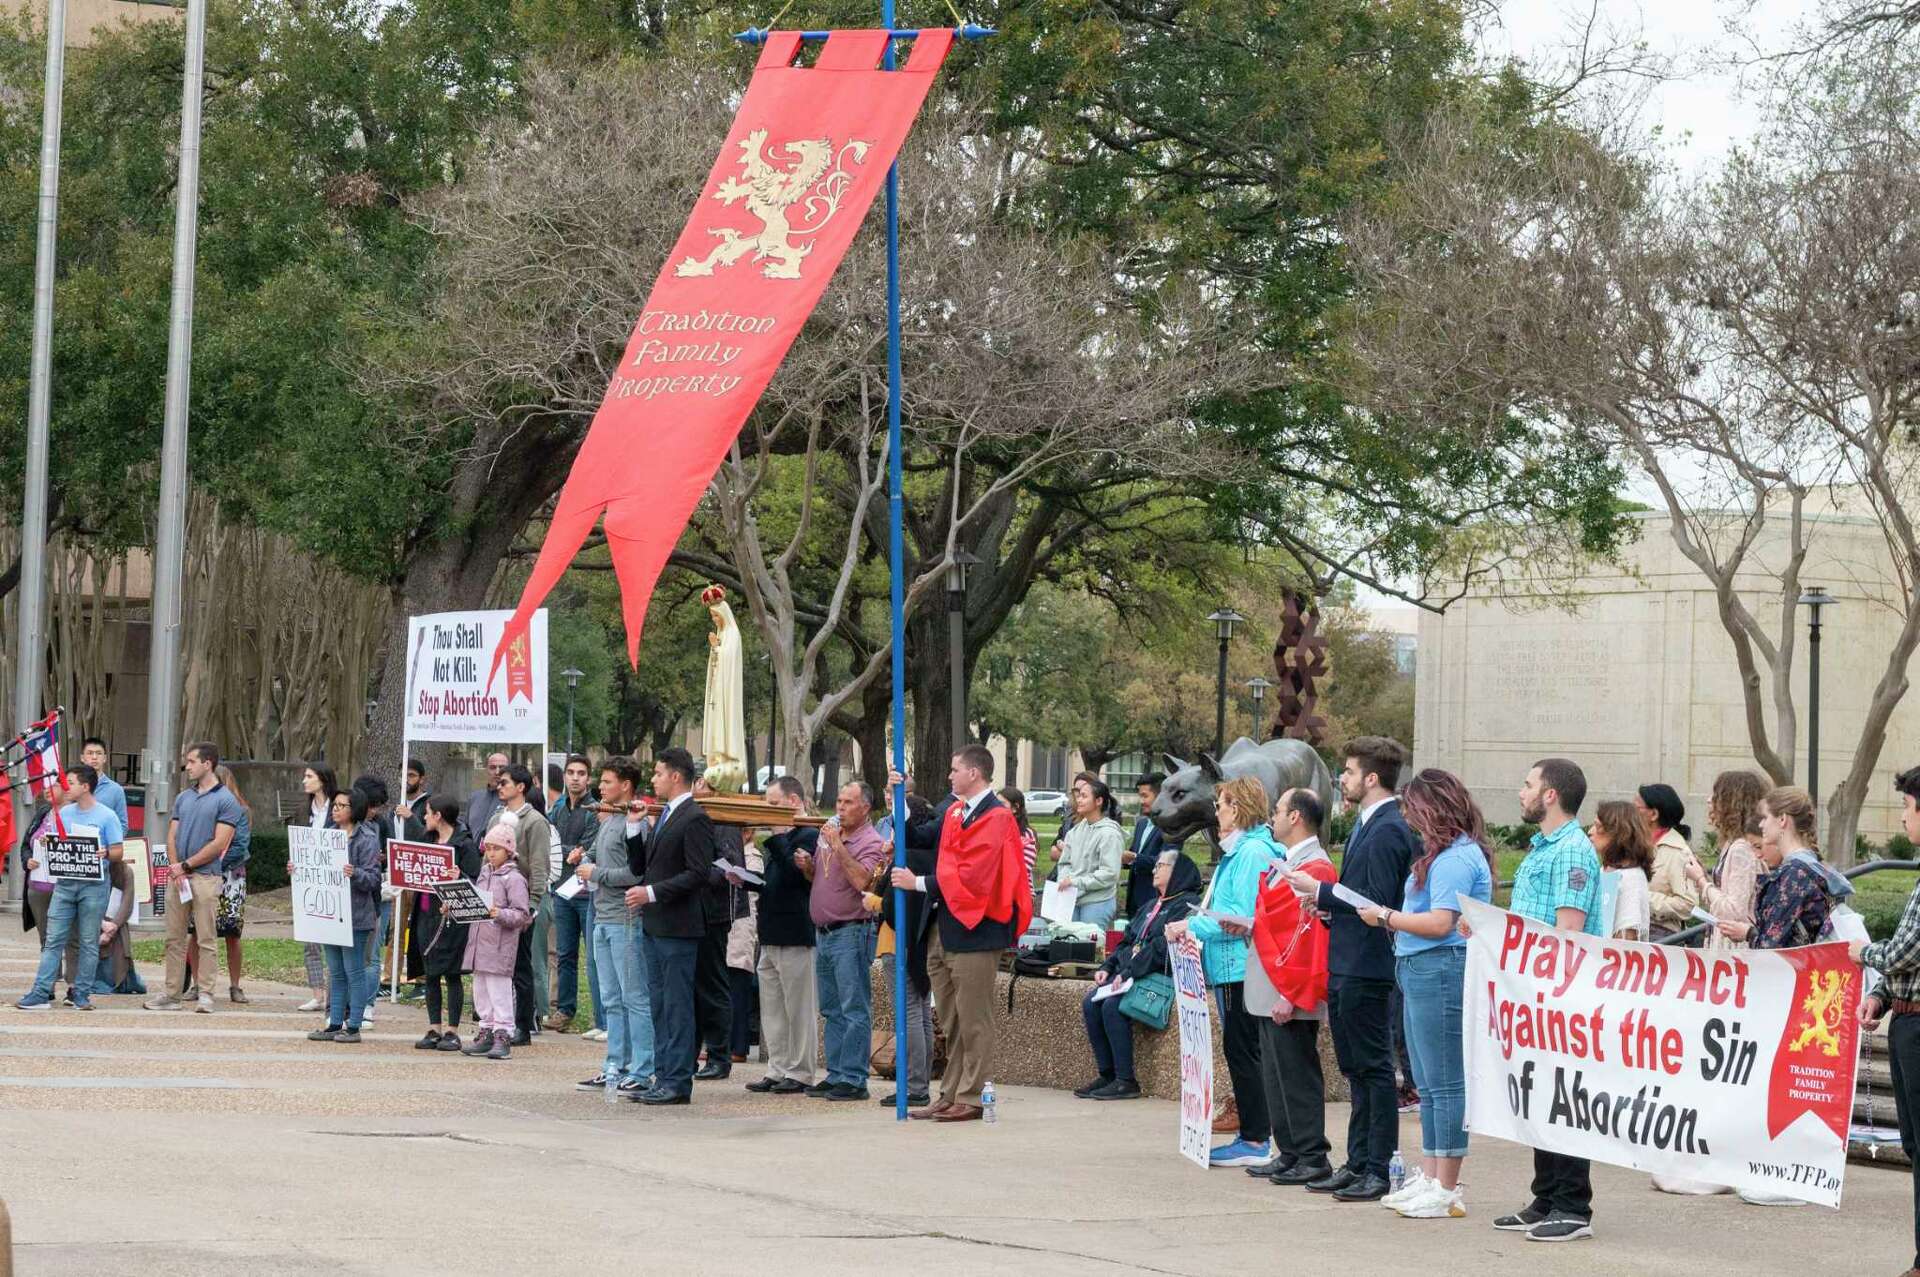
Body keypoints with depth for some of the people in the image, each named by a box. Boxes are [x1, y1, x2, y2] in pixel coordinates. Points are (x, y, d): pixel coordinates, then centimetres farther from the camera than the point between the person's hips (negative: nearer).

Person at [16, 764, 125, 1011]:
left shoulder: (106, 816, -3)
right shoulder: (64, 813, 11)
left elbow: (119, 851, -3)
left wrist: (105, 854, -23)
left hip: (94, 886, -4)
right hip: (65, 883, 4)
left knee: (89, 942, 2)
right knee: (53, 940, -1)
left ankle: (81, 995, 8)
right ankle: (40, 994, -3)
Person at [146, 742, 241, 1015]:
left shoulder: (226, 800, -4)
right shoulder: (183, 798, 16)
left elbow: (219, 844, -10)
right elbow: (172, 836, 12)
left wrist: (186, 866, -10)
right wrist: (175, 867, -5)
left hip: (205, 877, -6)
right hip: (177, 877, 6)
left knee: (205, 940, -4)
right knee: (174, 939, 7)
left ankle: (206, 995, -1)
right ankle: (171, 993, 11)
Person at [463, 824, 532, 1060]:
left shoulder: (514, 878, -9)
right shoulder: (484, 874, 15)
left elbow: (521, 914, -14)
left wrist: (500, 914, -29)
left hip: (501, 945, -8)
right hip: (479, 940, 8)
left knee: (500, 992, -6)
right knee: (481, 991, 13)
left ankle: (503, 1037, -1)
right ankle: (486, 1034, 22)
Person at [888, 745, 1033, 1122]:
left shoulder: (996, 817, -12)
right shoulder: (954, 811, 14)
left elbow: (970, 876, -18)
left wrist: (919, 883, -12)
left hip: (972, 930, -9)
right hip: (941, 928, 9)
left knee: (973, 1021, -3)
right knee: (951, 1022, 12)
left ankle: (972, 1099, 1)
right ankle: (951, 1096, 17)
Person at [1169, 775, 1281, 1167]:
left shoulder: (1253, 852, -16)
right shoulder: (1237, 851, 17)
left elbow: (1242, 916, -21)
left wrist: (1193, 926, -16)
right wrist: (1195, 923, 11)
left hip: (1241, 968, -11)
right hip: (1230, 967, 11)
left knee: (1242, 1050, -6)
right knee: (1240, 1051, 13)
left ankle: (1255, 1141, -3)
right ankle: (1253, 1132, 18)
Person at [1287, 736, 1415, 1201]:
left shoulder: (1388, 830, -16)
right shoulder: (1367, 824, 15)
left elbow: (1376, 901, -22)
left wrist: (1321, 892, -16)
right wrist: (1326, 901, 6)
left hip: (1366, 966, -10)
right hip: (1345, 965, 10)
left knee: (1375, 1068, -5)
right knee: (1357, 1070, 14)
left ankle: (1381, 1171, -1)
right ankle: (1358, 1164, 21)